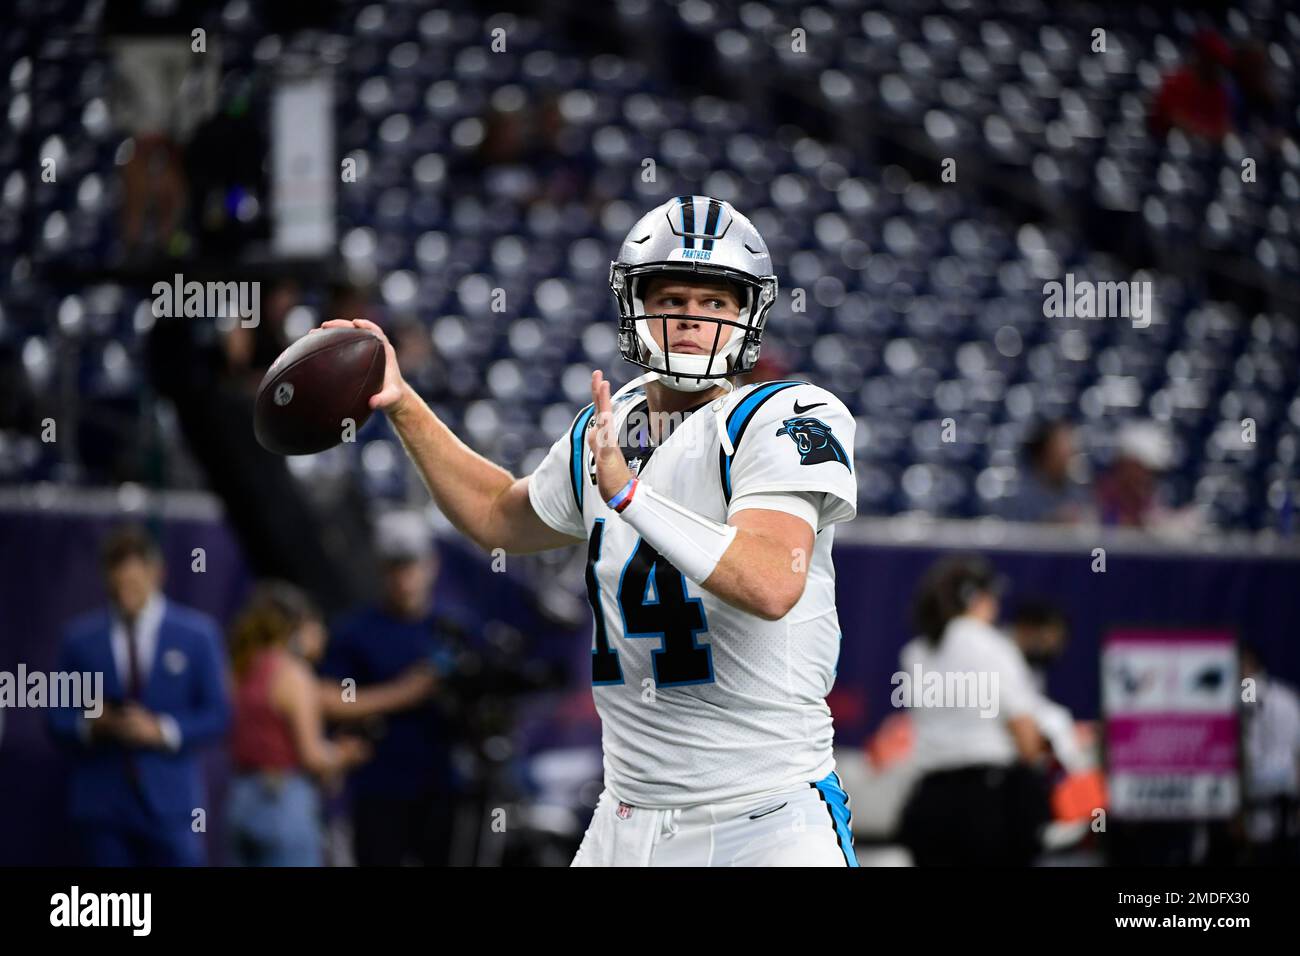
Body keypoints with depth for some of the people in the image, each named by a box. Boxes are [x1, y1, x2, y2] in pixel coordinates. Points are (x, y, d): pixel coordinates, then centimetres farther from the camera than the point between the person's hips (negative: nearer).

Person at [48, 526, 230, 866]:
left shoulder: (197, 634, 4)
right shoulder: (80, 637, 8)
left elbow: (216, 715, 3)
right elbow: (58, 718, 9)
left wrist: (163, 731, -12)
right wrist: (93, 724, -12)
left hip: (171, 801, -1)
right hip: (102, 801, 1)